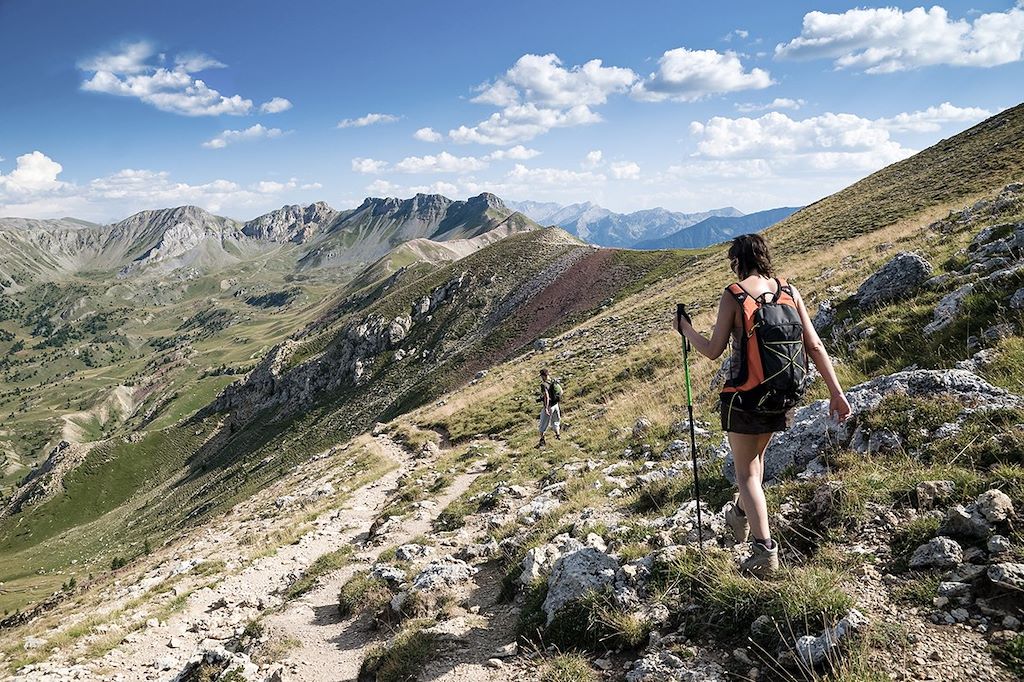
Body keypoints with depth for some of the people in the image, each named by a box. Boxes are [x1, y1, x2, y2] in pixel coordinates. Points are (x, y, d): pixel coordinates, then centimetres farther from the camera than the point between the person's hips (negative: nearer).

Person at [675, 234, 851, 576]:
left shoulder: (733, 294, -11)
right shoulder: (789, 291, 1)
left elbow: (713, 350, -11)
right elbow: (815, 346, -1)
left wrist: (685, 329, 6)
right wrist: (836, 392, 3)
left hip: (745, 395, -5)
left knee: (746, 471, 7)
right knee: (756, 455, 28)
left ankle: (765, 549, -1)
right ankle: (741, 514, 48)